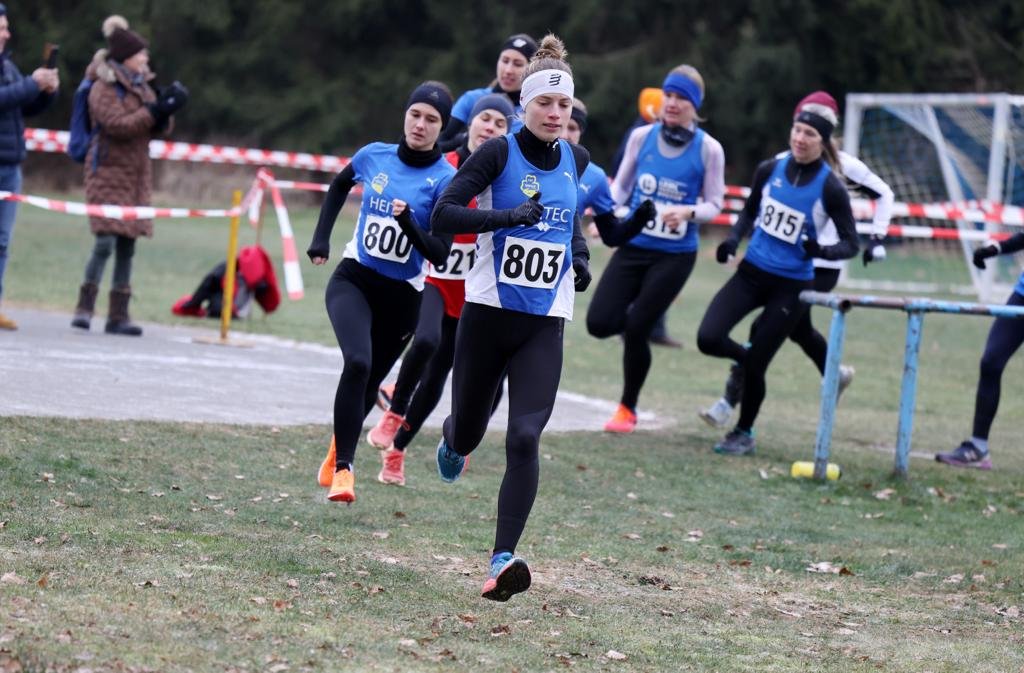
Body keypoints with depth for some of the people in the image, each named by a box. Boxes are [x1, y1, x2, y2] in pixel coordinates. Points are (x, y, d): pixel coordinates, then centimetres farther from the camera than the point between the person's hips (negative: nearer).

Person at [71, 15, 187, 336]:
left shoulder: (140, 85, 14)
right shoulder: (103, 89, -8)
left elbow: (158, 129, 13)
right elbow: (118, 125, -20)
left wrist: (164, 110, -8)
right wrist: (157, 109, -23)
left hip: (137, 173, 7)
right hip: (108, 172, -7)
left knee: (128, 244, 4)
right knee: (106, 240, -14)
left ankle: (119, 314, 6)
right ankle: (85, 306, -4)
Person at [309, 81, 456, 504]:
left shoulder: (444, 181, -11)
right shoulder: (375, 156, -2)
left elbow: (440, 254, -16)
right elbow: (339, 186, 21)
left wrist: (409, 224, -32)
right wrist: (321, 239, 15)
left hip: (401, 296, 0)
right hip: (353, 281, 0)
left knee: (367, 383, 12)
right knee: (357, 362, -25)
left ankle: (339, 449, 41)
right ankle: (342, 468, -21)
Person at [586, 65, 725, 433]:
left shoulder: (709, 149, -7)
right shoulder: (642, 137, -1)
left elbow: (714, 204, -1)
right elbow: (621, 185, 10)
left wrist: (688, 212, -22)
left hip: (674, 255, -3)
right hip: (633, 246, 3)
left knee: (635, 330, -5)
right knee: (600, 323, -8)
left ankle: (628, 408, 18)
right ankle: (634, 318, 30)